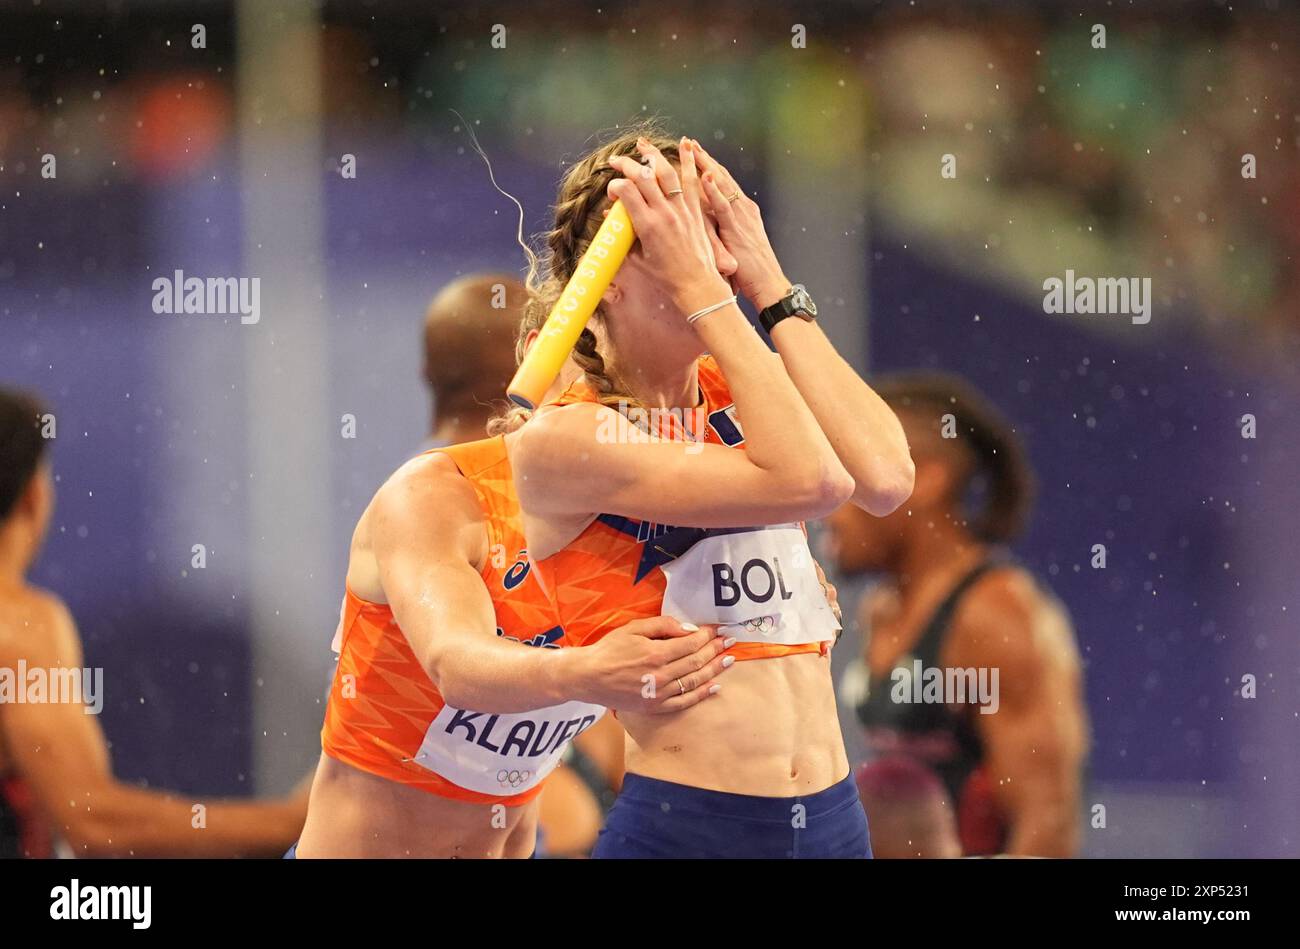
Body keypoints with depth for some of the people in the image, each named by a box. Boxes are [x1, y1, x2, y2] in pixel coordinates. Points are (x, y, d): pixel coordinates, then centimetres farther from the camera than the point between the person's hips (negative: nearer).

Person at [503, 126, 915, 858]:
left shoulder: (736, 396, 9)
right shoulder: (561, 440, -9)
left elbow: (885, 479, -11)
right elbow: (805, 481, -19)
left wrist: (769, 283, -5)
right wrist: (701, 289, -14)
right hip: (682, 825, -5)